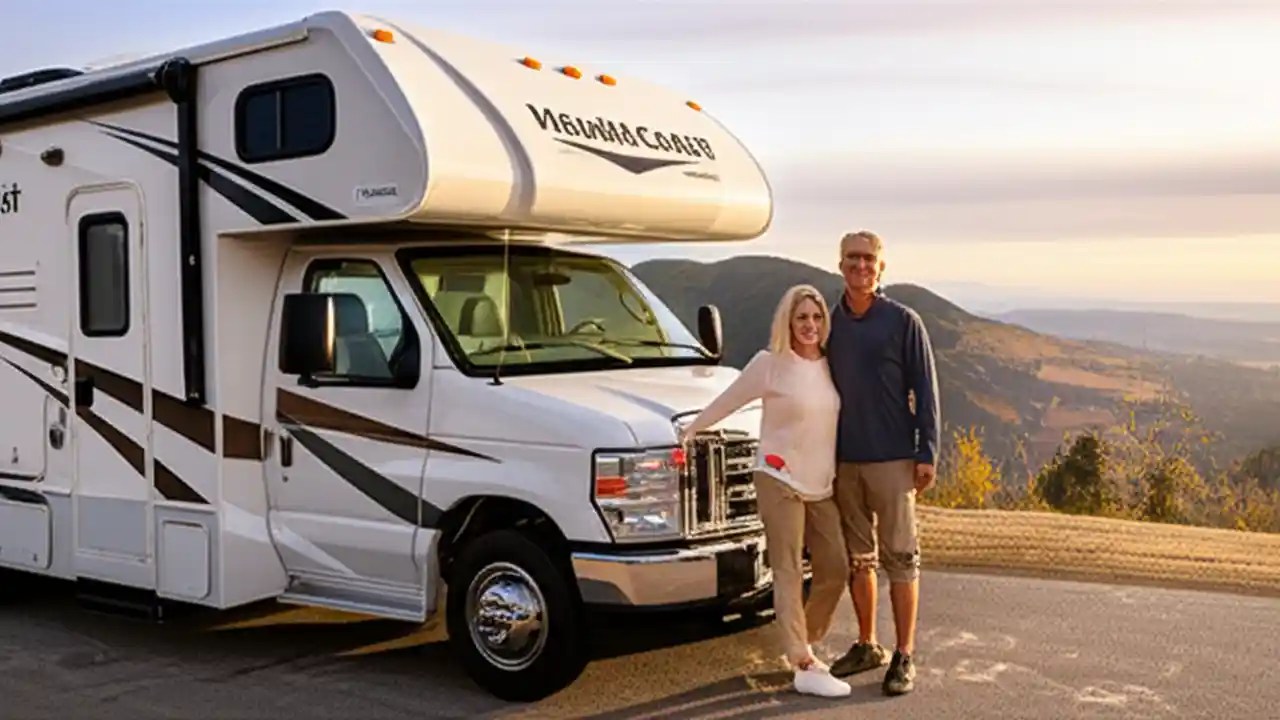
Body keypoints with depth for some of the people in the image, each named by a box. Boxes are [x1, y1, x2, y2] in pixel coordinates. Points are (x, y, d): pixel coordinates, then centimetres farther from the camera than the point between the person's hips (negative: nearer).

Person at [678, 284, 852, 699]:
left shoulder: (828, 366, 8)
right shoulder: (770, 363, -7)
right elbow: (726, 401, 0)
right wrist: (691, 430, 5)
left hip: (821, 485, 6)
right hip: (780, 481, -6)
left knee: (835, 569, 6)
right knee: (789, 575, -5)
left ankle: (804, 644, 25)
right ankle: (804, 666, -5)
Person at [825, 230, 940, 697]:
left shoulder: (903, 321, -5)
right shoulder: (830, 323, 7)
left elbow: (925, 390, -5)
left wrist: (927, 453, -10)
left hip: (892, 460, -4)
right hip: (844, 461, 5)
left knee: (899, 557, 1)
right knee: (857, 557, 12)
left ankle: (904, 657, 9)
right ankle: (867, 646, 25)